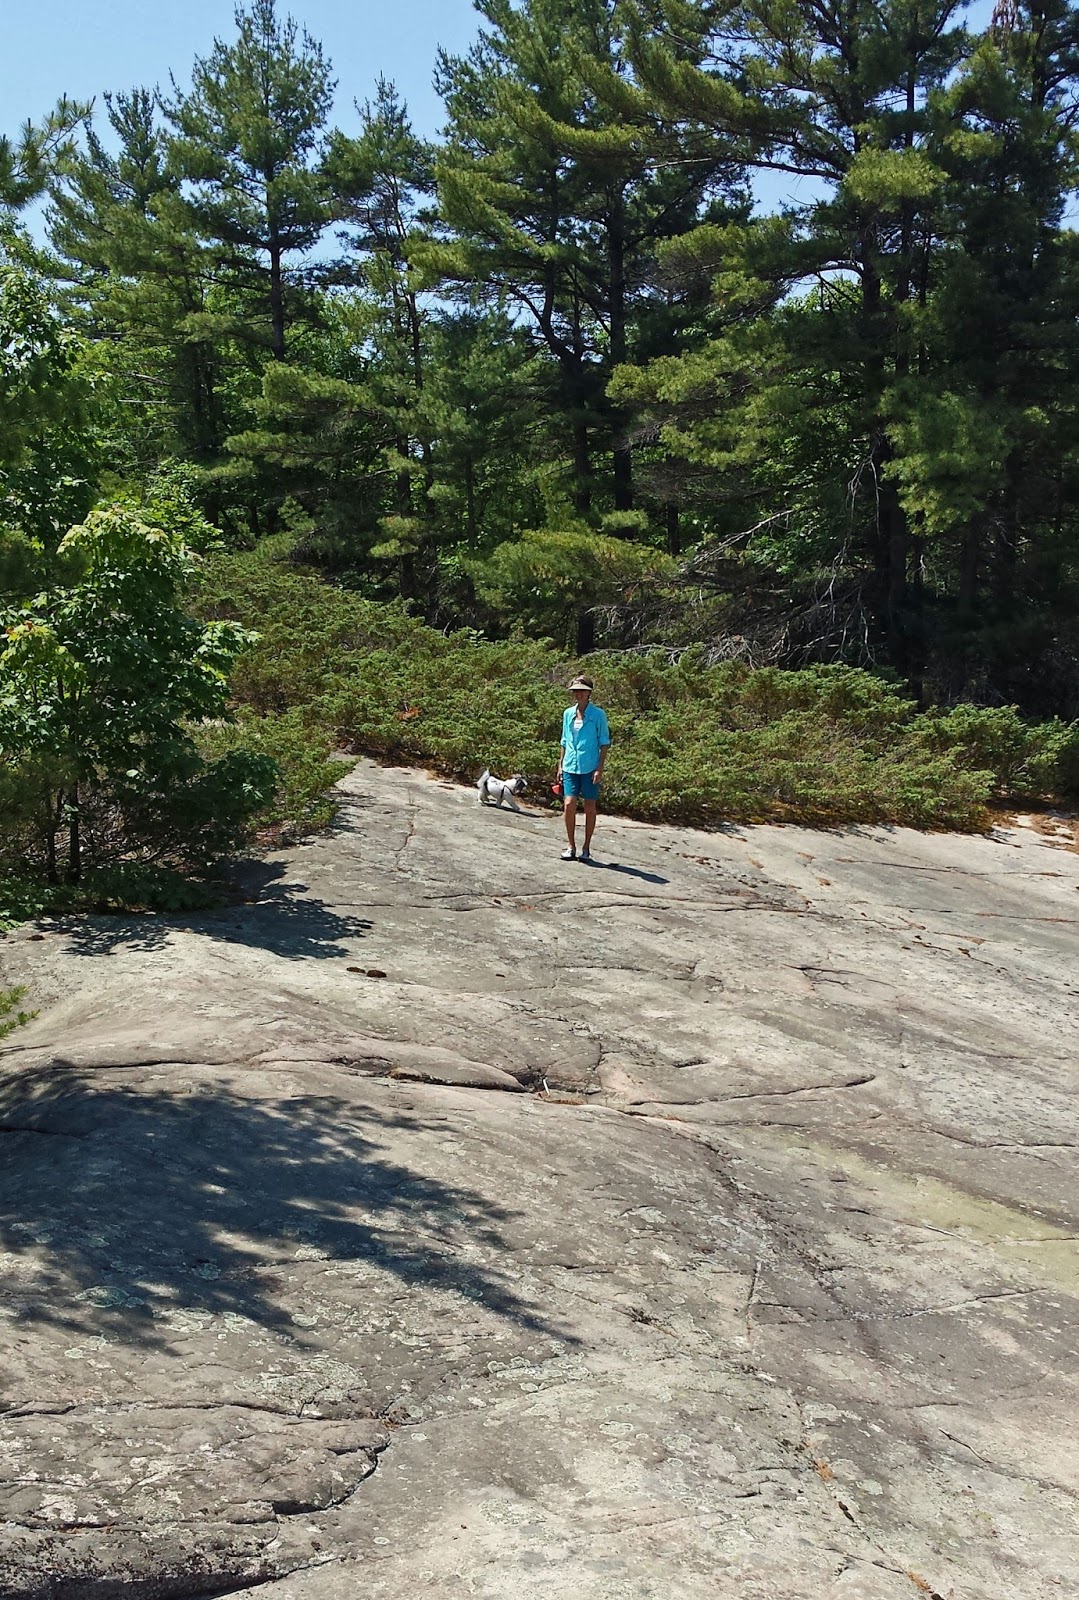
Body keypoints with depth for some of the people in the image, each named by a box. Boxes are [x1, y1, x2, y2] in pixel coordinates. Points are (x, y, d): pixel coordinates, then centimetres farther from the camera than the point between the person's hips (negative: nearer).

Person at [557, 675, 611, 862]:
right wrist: (560, 765, 14)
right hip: (570, 767, 3)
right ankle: (571, 847, 4)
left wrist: (600, 768, -9)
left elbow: (604, 742, -2)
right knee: (569, 804, -7)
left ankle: (586, 848, 13)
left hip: (590, 768, -3)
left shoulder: (597, 714, -3)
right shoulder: (568, 713, 10)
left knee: (590, 807, 3)